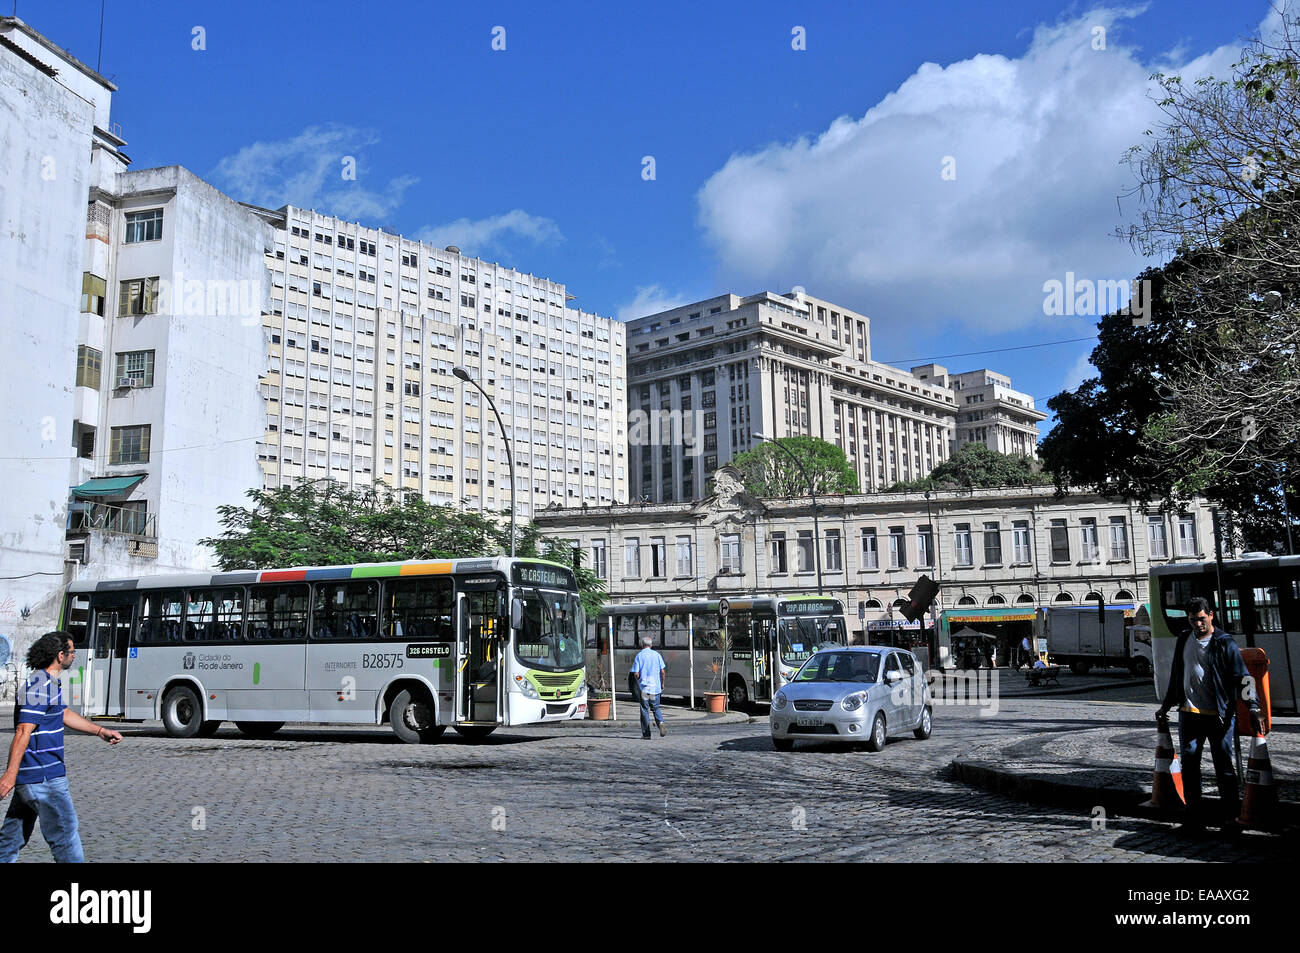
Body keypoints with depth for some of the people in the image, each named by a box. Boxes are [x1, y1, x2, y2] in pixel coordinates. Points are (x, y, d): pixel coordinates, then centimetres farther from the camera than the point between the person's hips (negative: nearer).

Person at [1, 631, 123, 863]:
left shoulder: (48, 683, 15)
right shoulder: (40, 686, -18)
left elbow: (64, 715, 28)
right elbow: (23, 732, -23)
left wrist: (100, 731, 28)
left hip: (30, 777, 10)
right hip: (43, 777, -10)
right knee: (65, 832, -3)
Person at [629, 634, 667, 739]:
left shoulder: (639, 655, -3)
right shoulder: (657, 655, 3)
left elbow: (636, 673, -8)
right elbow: (662, 671, 1)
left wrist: (637, 684, 8)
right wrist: (662, 683, 13)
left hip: (644, 687, -2)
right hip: (656, 686, 2)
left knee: (645, 710, 5)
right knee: (656, 708, 14)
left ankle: (646, 733, 6)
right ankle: (661, 723, -13)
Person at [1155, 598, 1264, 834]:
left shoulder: (1225, 643, -4)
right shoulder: (1183, 641, 11)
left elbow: (1242, 677, -8)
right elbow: (1175, 677, 21)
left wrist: (1253, 708, -19)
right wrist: (1166, 706, 24)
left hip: (1219, 715, -4)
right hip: (1189, 714, 4)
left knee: (1224, 767, 0)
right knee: (1189, 766, 4)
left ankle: (1230, 818, 12)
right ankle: (1195, 816, 13)